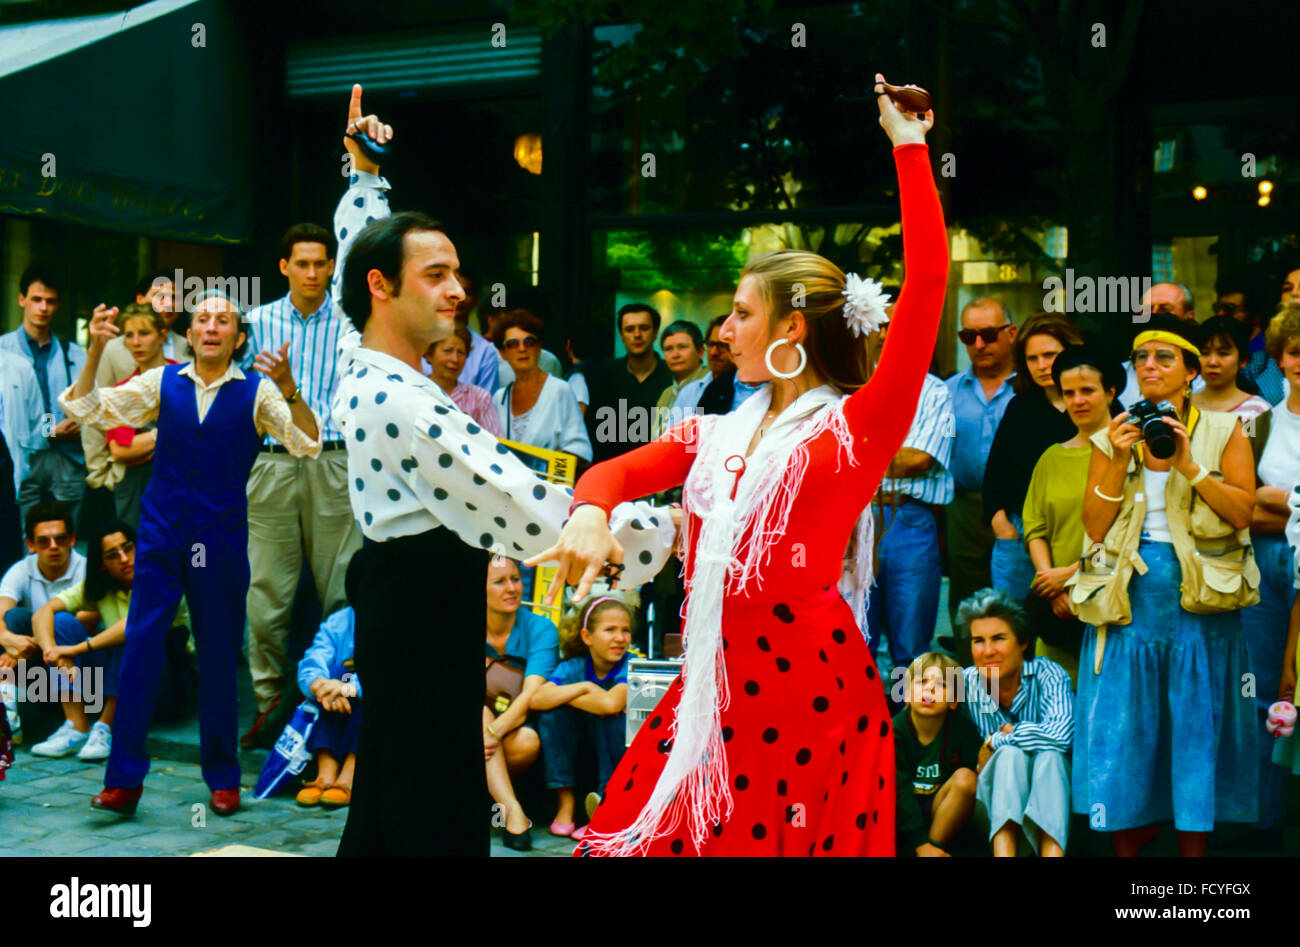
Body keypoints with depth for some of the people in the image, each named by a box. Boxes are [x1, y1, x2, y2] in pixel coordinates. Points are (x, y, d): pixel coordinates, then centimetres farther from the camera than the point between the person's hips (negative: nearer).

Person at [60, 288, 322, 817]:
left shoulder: (257, 392, 1)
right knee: (140, 647, -3)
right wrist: (95, 352, -9)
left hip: (222, 538, -1)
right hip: (161, 535, 1)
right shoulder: (163, 383, 7)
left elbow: (308, 443, -11)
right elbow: (88, 410, 5)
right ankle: (124, 779, 2)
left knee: (218, 655, 6)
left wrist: (288, 388, -27)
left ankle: (222, 779, 17)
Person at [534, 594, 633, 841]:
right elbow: (536, 700, -23)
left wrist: (564, 696, -21)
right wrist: (582, 687, -26)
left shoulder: (629, 667, -15)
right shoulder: (573, 668, -6)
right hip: (581, 743, 3)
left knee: (607, 716, -31)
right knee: (553, 711, -19)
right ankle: (565, 803, -12)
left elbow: (611, 703, -36)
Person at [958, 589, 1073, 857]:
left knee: (1049, 756, -32)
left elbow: (1061, 735, -29)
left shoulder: (1048, 674, -12)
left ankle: (1052, 850, -50)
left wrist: (995, 742, -19)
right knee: (1010, 754, -30)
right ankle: (1003, 850, -48)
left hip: (1052, 794, -1)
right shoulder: (966, 683, -6)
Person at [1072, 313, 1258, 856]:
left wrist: (1188, 465, -15)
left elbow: (1242, 511, -5)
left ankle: (1194, 846, 11)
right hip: (1127, 597, 1)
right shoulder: (1112, 438, 9)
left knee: (1197, 726, 3)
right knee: (1122, 729, 2)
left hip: (1198, 597, -1)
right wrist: (1120, 462, -9)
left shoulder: (1223, 432, 6)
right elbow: (1095, 527, 2)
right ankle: (1125, 847, 12)